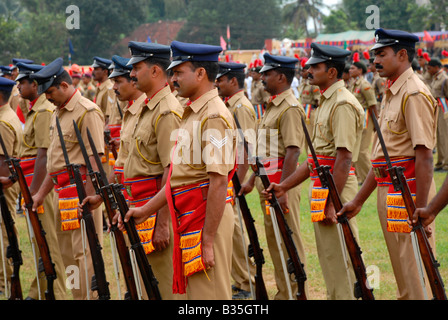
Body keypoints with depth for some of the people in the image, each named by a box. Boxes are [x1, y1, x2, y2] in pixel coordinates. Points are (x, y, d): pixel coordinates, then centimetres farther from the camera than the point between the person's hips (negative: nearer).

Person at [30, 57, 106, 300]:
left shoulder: (87, 112, -13)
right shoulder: (58, 112, 16)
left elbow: (96, 160, -19)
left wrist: (87, 199, -23)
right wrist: (42, 193, 21)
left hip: (81, 190, -10)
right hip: (61, 193, 10)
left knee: (85, 253, -9)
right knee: (67, 253, 14)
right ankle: (78, 297, 22)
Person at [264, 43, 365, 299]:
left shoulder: (343, 104, -15)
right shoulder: (326, 102, 17)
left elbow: (344, 158, -20)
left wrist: (332, 202, -23)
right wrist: (285, 185, 17)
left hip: (337, 187, -10)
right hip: (321, 184, 10)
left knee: (340, 258, -6)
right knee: (328, 257, 15)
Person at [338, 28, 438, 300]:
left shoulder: (414, 93, -14)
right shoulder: (391, 93, 17)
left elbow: (424, 156, -20)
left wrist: (421, 209, -24)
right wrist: (358, 201, 21)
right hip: (389, 192, 10)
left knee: (416, 276, -8)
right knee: (403, 277, 14)